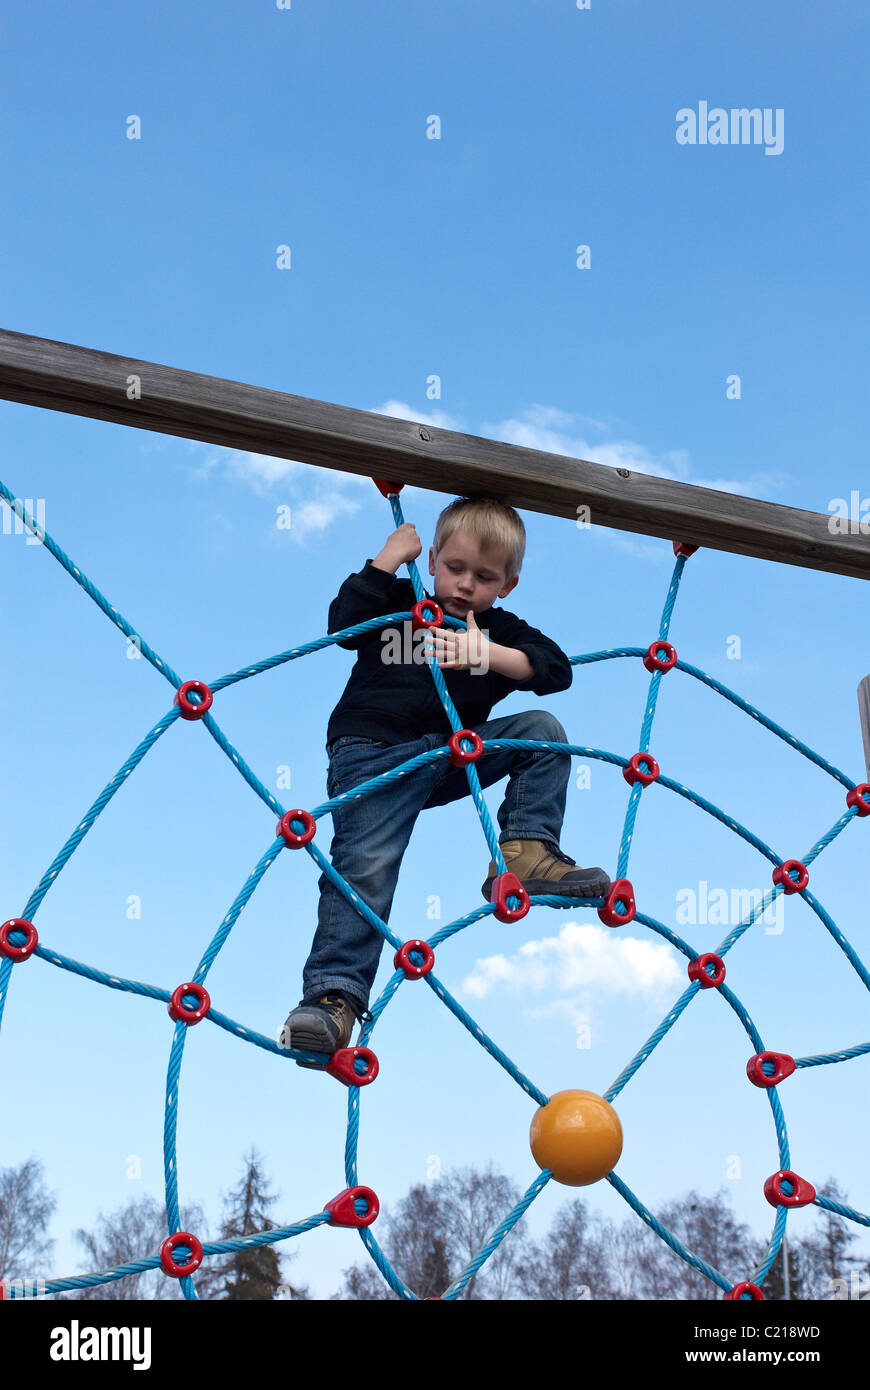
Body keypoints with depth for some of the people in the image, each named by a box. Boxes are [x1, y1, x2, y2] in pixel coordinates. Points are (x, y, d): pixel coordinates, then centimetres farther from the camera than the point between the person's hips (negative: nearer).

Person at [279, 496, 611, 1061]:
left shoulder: (501, 630, 17)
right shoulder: (402, 603, 14)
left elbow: (556, 668, -1)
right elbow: (343, 623, -5)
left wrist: (487, 654, -16)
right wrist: (388, 558, -4)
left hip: (453, 757, 4)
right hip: (374, 753, -3)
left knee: (543, 729, -6)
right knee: (366, 865, -22)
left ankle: (526, 850, -15)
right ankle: (334, 994, -25)